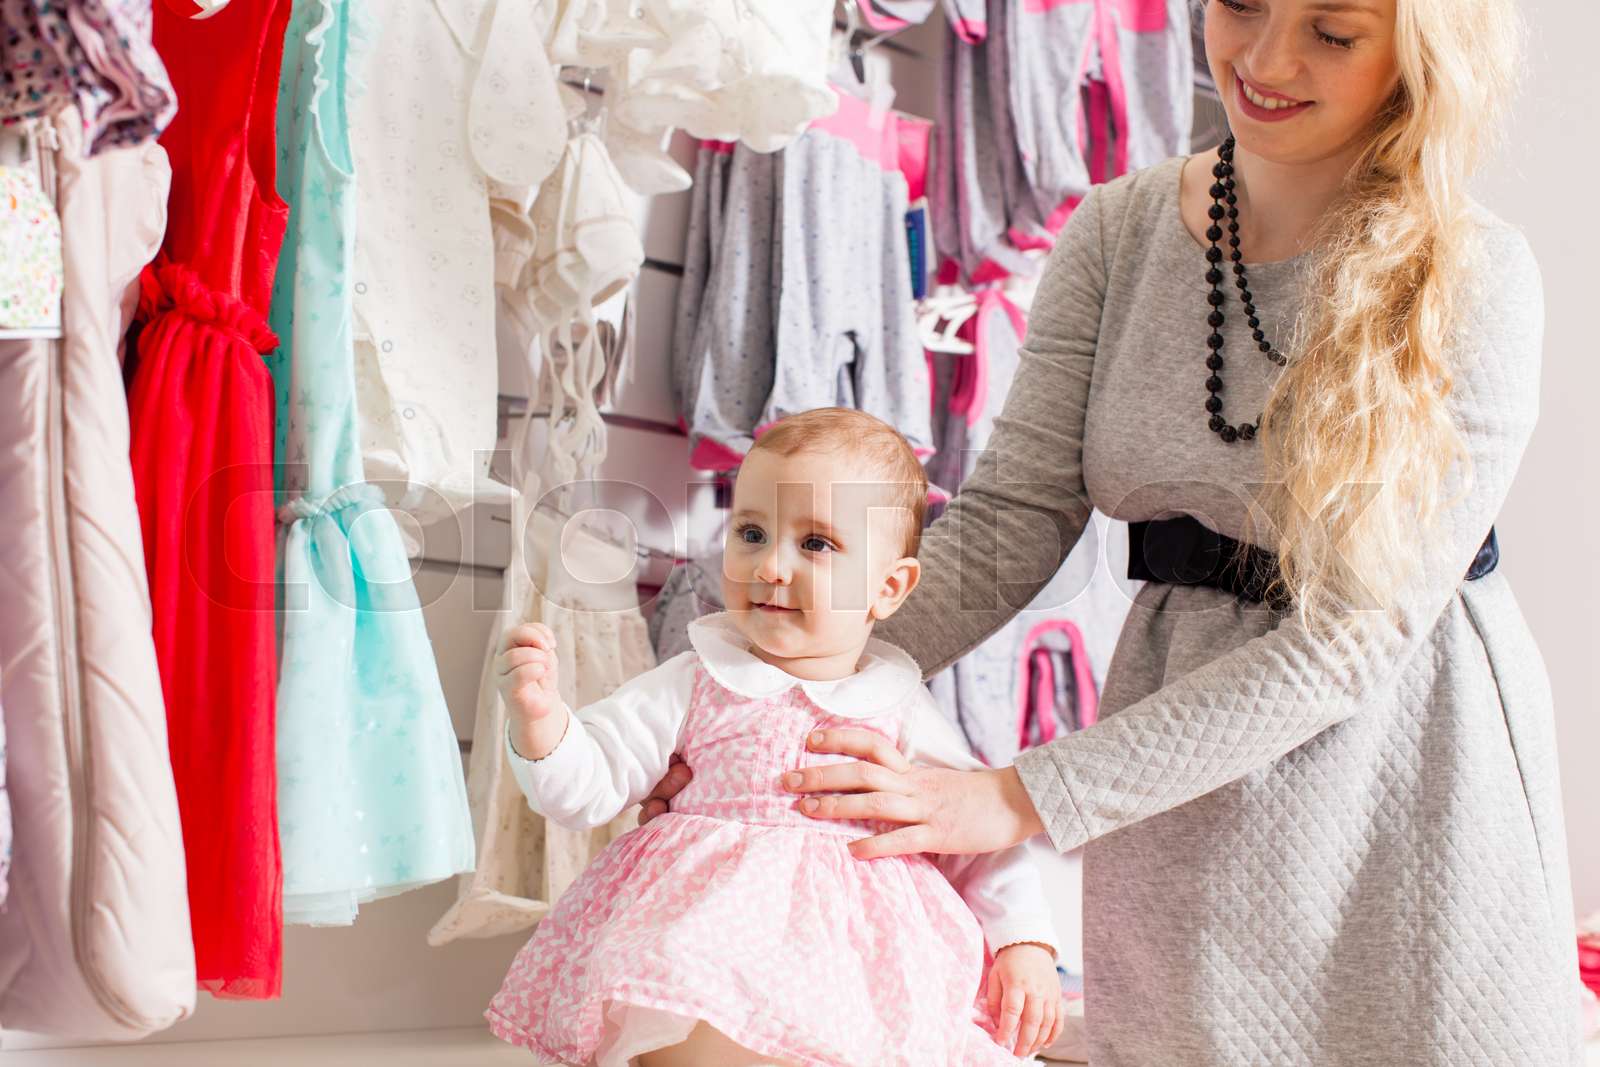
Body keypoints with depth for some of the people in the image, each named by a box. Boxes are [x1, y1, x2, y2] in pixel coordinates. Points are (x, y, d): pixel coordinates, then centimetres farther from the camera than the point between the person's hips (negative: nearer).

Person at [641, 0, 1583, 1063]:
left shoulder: (1473, 276, -14)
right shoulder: (1118, 232, -1)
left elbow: (1354, 631, -19)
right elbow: (1013, 515, -5)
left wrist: (1020, 799, -23)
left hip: (1411, 776, -2)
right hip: (1186, 800, 3)